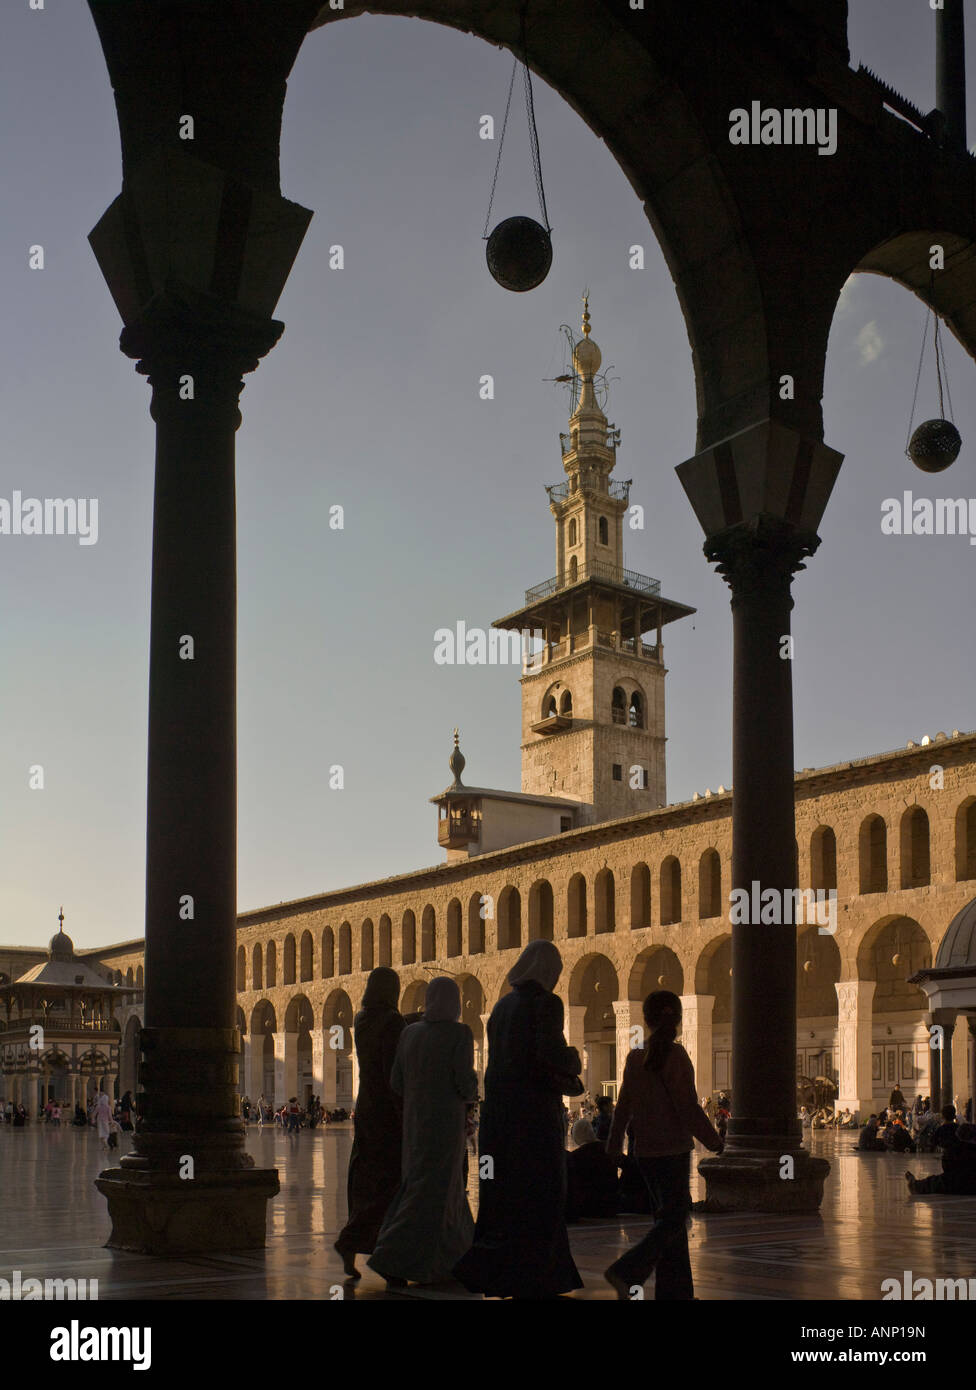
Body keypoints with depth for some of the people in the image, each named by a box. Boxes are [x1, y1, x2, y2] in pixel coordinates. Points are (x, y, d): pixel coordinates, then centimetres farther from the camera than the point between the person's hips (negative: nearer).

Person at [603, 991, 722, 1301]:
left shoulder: (635, 1058, 3)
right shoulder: (676, 1055, -15)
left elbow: (624, 1106, 9)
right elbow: (689, 1108, -15)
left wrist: (614, 1144, 22)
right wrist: (713, 1141, -3)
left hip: (644, 1151, 6)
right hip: (673, 1150, -6)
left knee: (668, 1217, 14)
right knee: (673, 1219, 0)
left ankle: (675, 1291, 16)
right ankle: (626, 1271, -13)